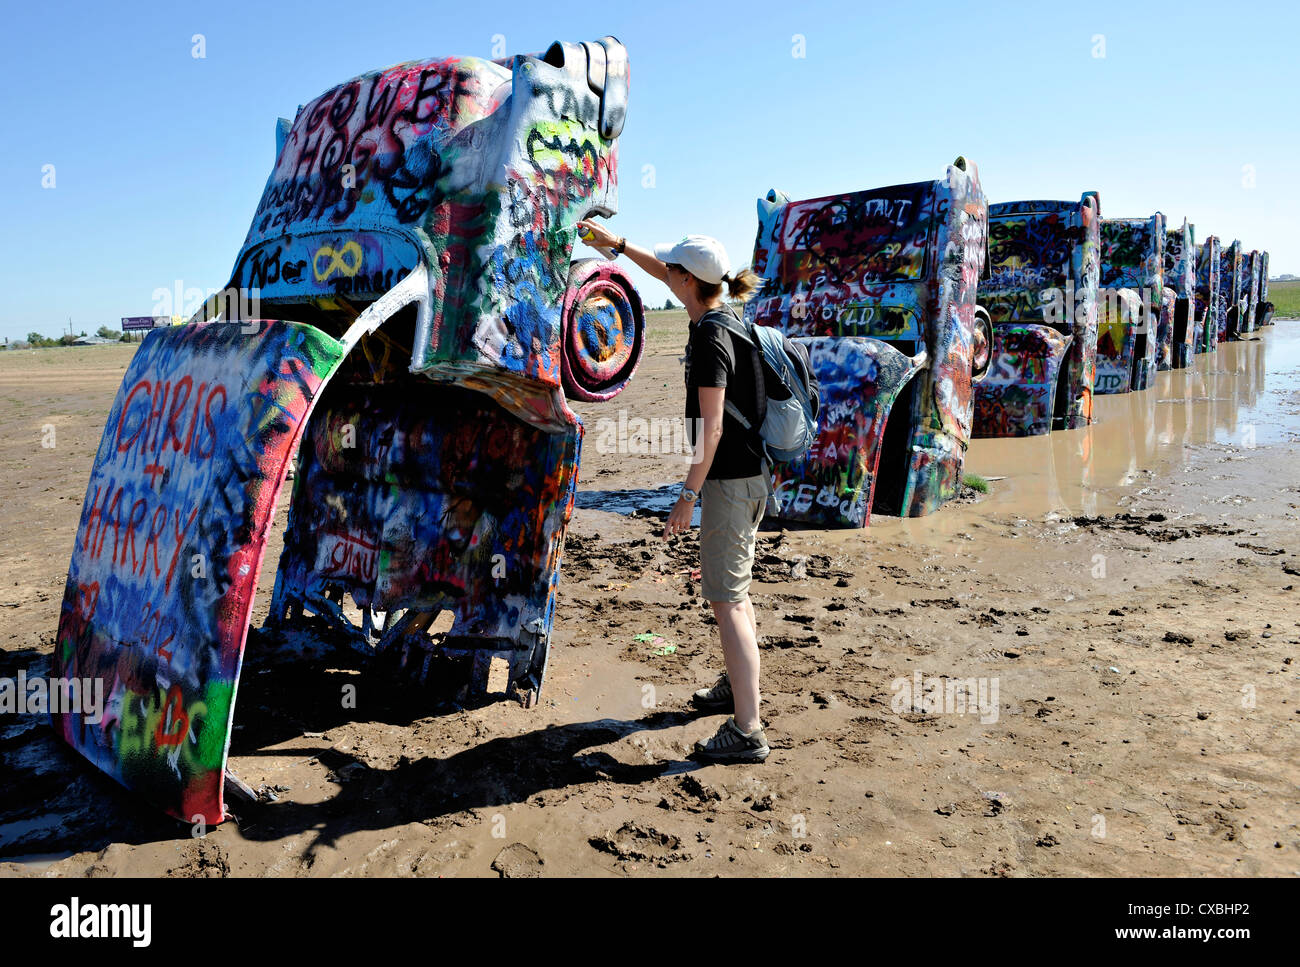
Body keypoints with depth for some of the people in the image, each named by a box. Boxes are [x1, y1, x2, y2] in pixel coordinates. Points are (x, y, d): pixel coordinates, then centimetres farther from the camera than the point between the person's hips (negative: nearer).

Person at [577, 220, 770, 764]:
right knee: (732, 586, 22)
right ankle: (736, 687, 38)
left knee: (726, 598, -8)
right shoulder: (724, 312, 10)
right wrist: (616, 244, 31)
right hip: (751, 473, 10)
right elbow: (662, 275, 27)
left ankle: (747, 733, -6)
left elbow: (712, 427, -22)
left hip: (729, 479, -10)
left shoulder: (710, 335, -18)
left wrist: (689, 493, -19)